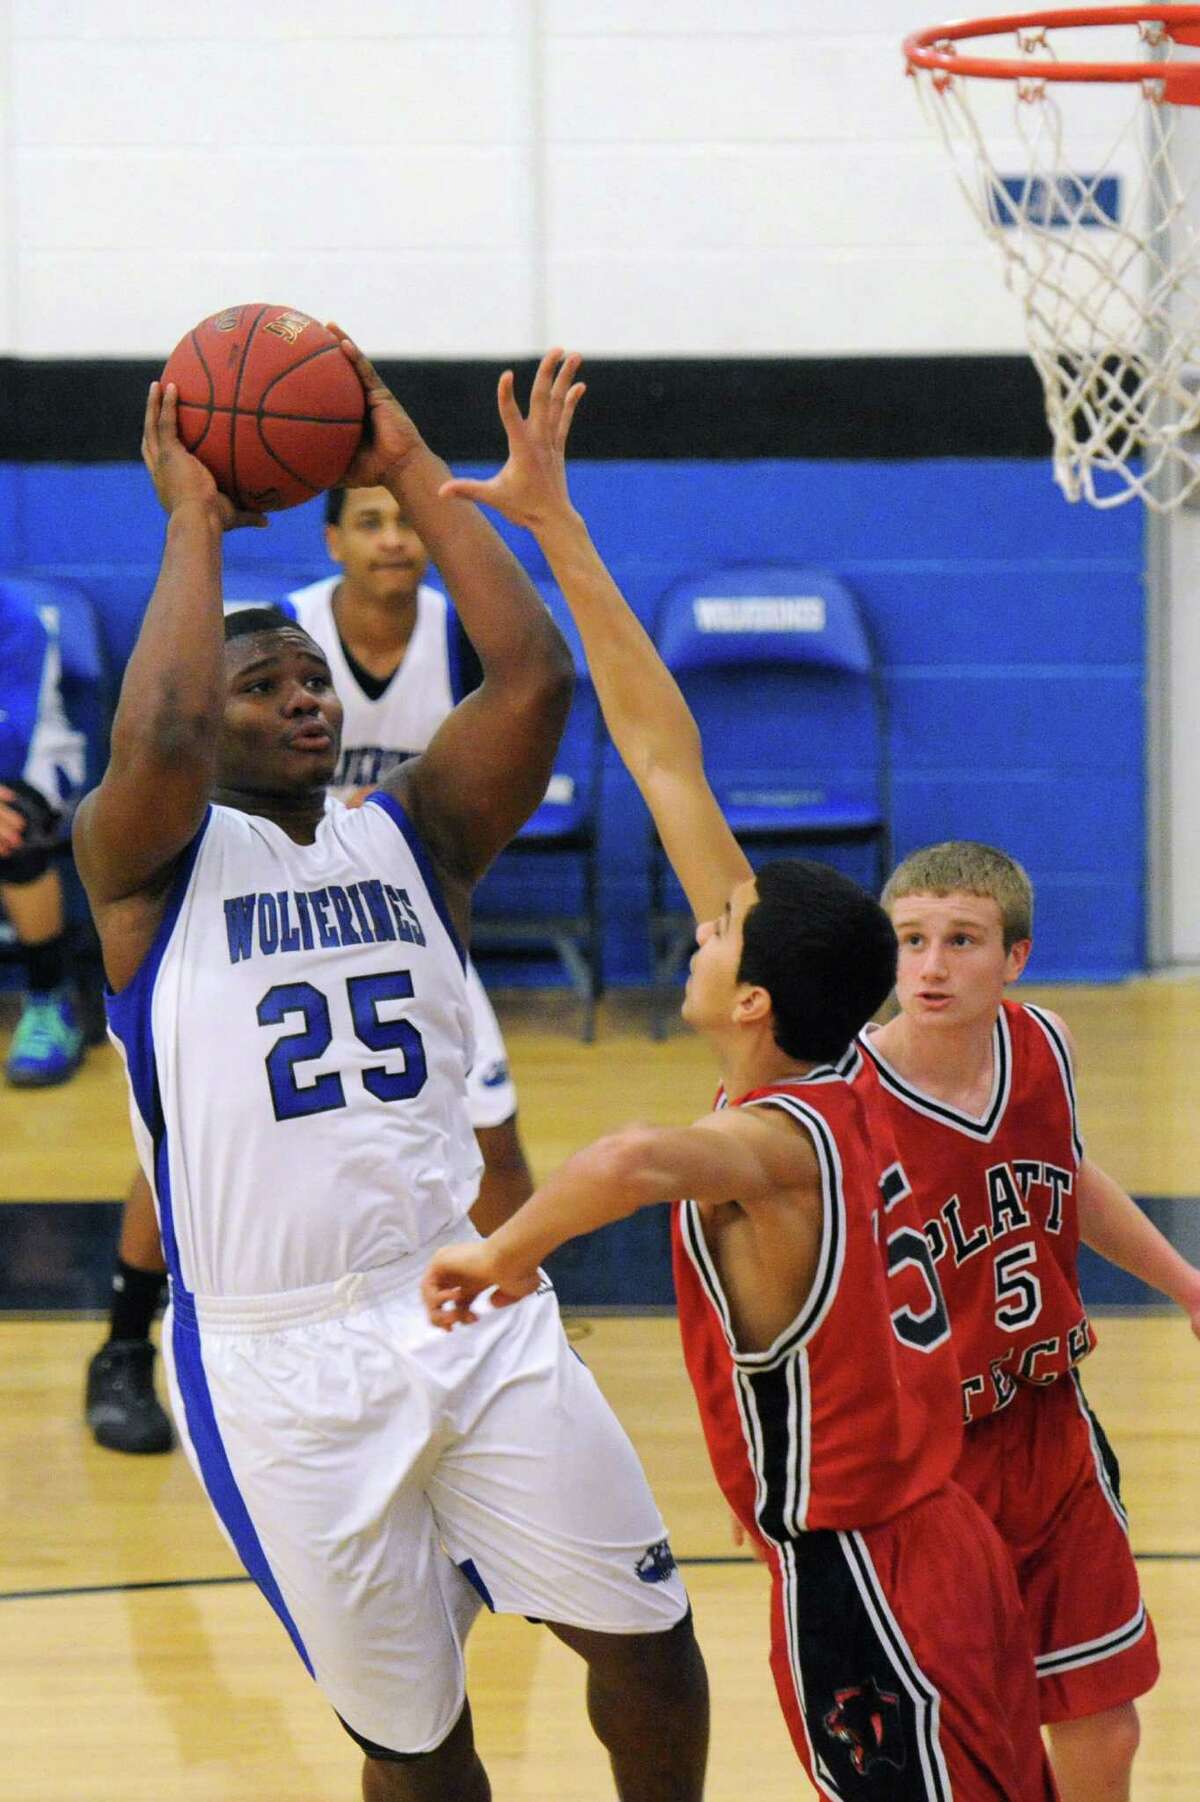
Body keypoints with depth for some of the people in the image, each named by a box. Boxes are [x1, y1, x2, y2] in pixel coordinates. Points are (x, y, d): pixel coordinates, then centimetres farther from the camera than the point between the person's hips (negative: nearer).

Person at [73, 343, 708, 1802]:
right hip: (278, 1362, -3)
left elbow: (533, 682, -3)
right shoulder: (150, 860, 1)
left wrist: (415, 474, -2)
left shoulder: (412, 833, 12)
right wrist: (194, 525, -10)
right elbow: (158, 743, -21)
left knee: (646, 1638, 0)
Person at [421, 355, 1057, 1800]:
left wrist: (507, 1248, -28)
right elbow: (663, 755, 4)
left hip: (867, 1600, -9)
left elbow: (632, 1159, -49)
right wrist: (554, 527, 7)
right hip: (933, 1556, 9)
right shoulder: (828, 1082, 3)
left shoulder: (772, 1144, -19)